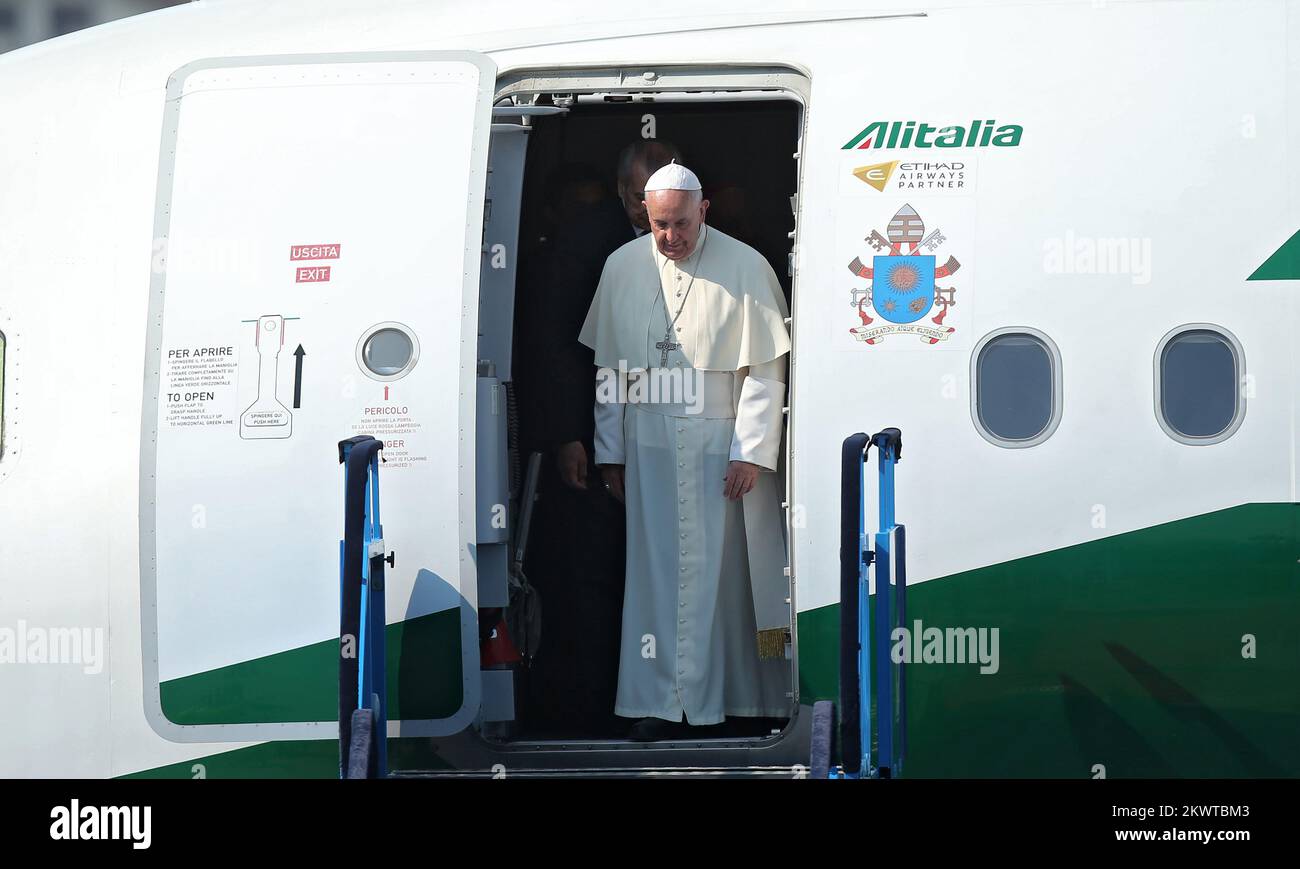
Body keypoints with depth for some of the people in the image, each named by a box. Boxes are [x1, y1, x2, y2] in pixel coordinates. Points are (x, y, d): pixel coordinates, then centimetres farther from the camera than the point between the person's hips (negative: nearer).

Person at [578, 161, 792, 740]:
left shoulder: (744, 267, -6)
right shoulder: (622, 268, 5)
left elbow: (766, 372, -5)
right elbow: (608, 369, 11)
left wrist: (751, 452, -9)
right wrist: (609, 452, 10)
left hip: (722, 444, -2)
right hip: (649, 446, 3)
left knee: (721, 571, 0)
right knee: (655, 569, 0)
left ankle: (736, 697, 8)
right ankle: (659, 702, 3)